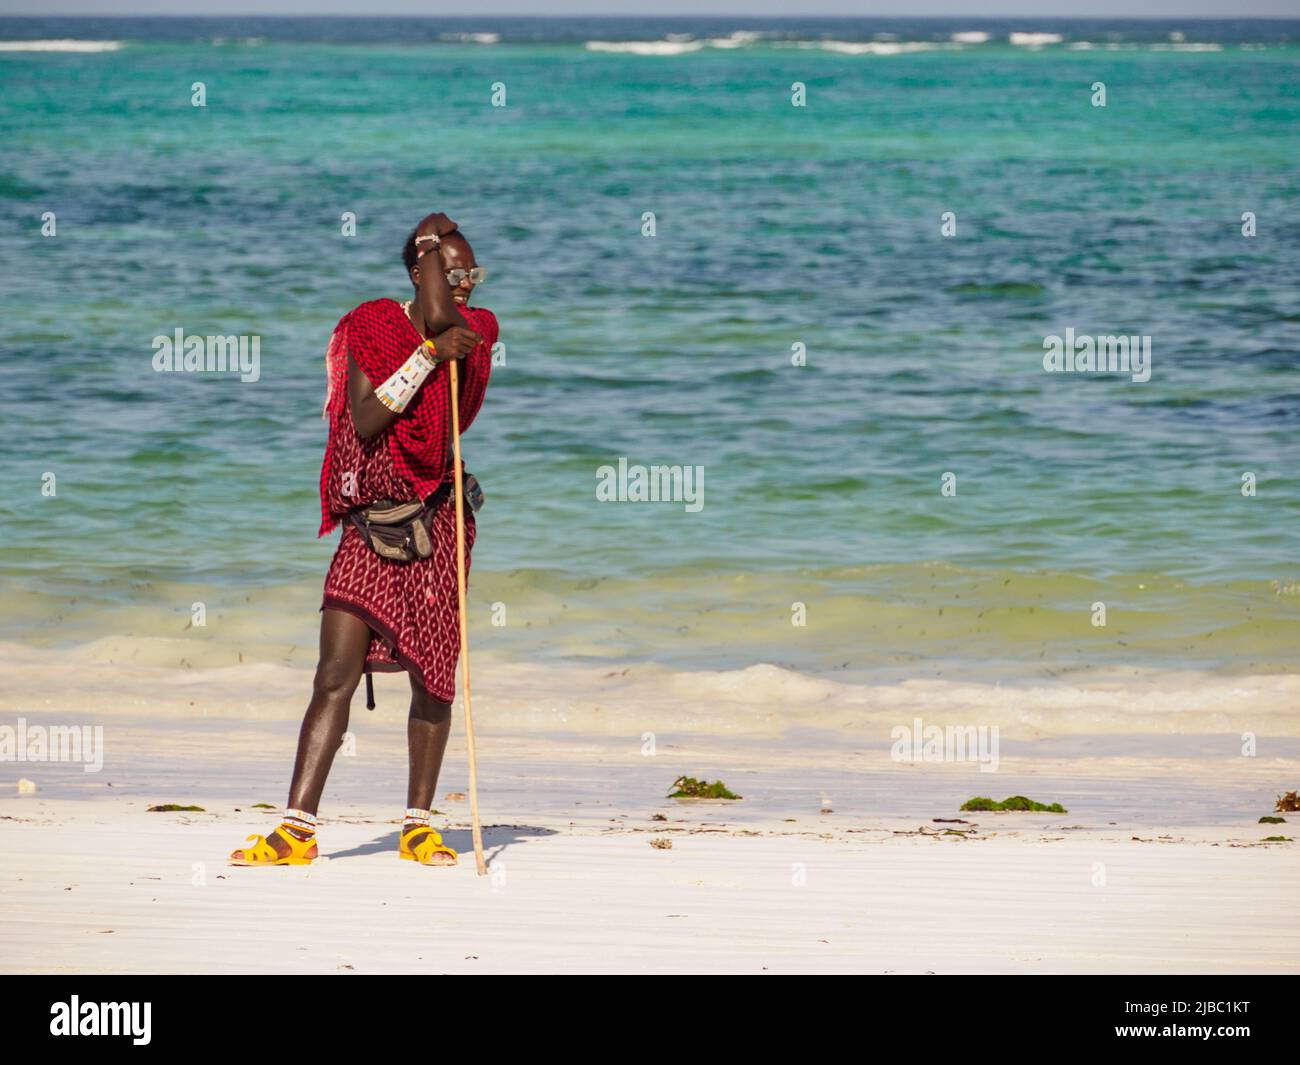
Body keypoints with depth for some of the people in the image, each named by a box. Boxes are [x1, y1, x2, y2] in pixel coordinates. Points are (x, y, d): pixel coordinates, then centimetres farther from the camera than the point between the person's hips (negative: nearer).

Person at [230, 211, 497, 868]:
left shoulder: (477, 329, 5)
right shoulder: (370, 328, 0)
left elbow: (439, 318, -18)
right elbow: (364, 421, -12)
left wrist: (434, 241, -2)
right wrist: (429, 356, -18)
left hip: (437, 523, 1)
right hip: (369, 523, -1)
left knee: (433, 679, 1)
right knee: (335, 676, -6)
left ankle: (418, 825, 13)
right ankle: (297, 831, -7)